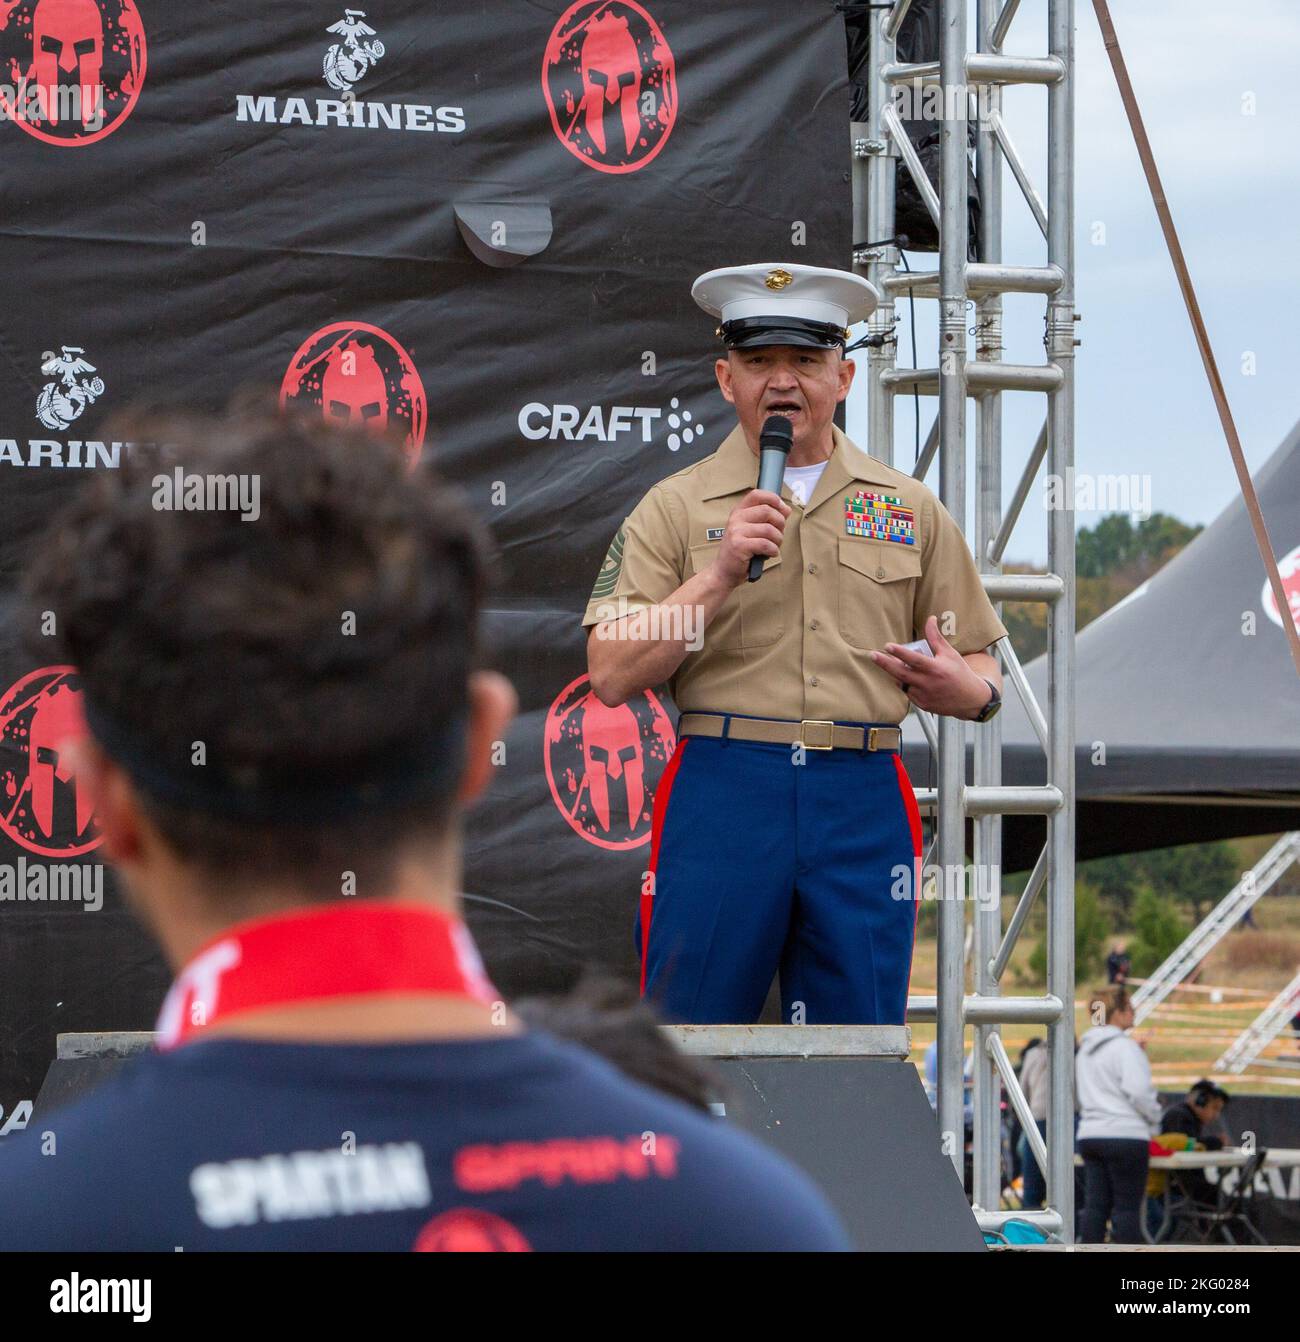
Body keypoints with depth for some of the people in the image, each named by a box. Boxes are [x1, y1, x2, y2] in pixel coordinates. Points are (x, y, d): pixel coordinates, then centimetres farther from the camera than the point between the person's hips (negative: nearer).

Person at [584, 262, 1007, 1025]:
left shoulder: (912, 510, 14)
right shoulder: (676, 509, 7)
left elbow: (983, 670, 15)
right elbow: (612, 678, -2)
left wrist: (963, 690, -9)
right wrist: (719, 574, -12)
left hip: (864, 804, 2)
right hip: (721, 795, -2)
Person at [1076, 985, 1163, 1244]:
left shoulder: (1085, 1050, 15)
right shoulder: (1125, 1047, -12)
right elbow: (1139, 1091, -17)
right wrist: (1154, 1120, -3)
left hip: (1089, 1134, 8)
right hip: (1125, 1135, -8)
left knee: (1095, 1205, 6)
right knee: (1127, 1206, -3)